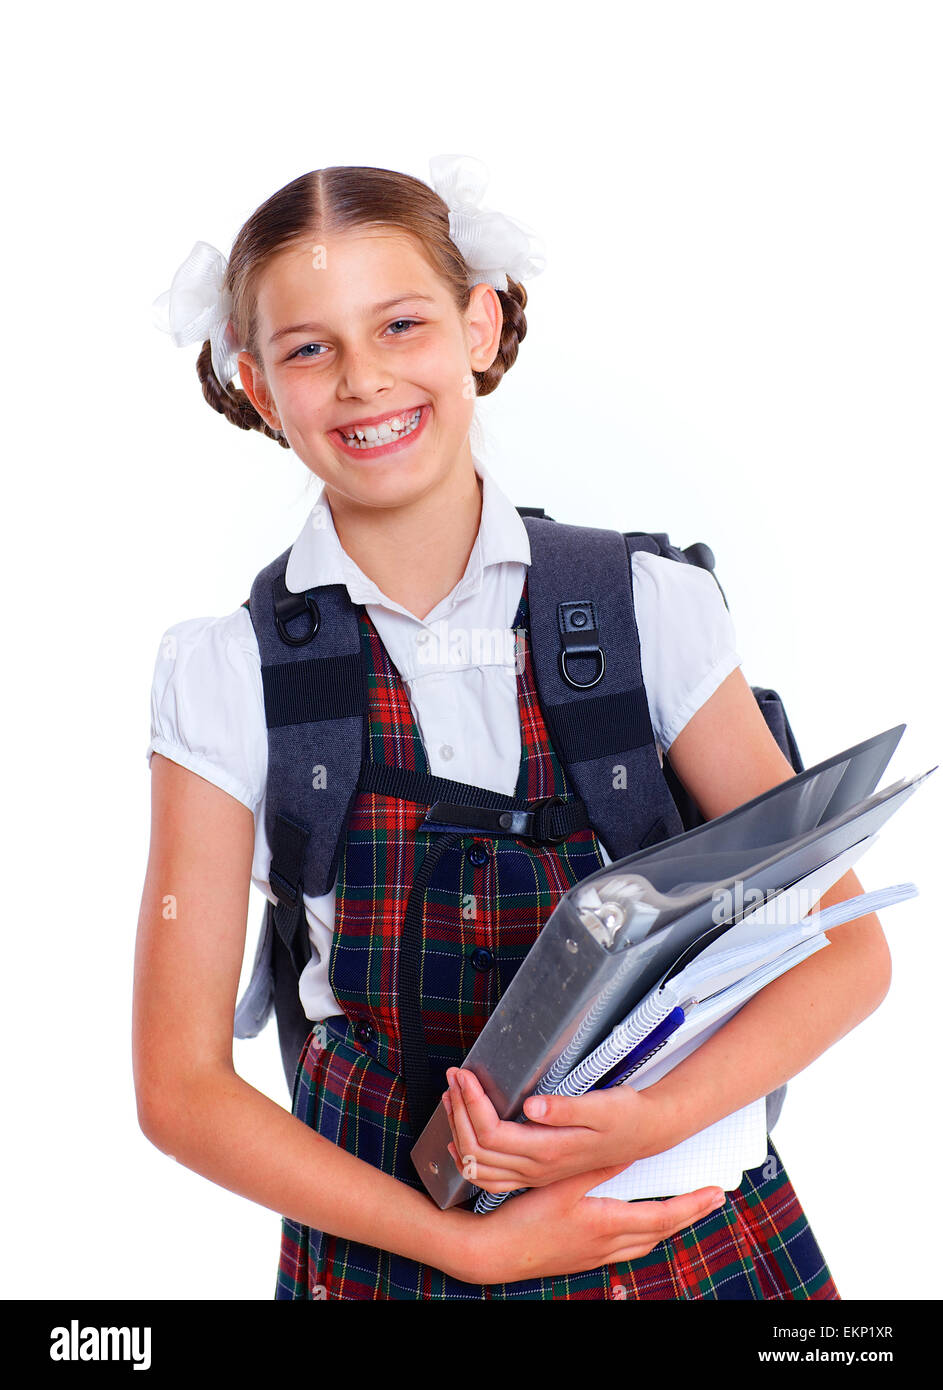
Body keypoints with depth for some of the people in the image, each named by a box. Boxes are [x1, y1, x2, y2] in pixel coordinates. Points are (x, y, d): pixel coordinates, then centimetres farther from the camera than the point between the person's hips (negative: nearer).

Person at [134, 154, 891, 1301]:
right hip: (382, 1238, 0)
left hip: (678, 1217, 1)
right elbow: (180, 1085, -7)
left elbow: (846, 949, -4)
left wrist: (656, 1115, -21)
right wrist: (466, 1246, -15)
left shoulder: (649, 606, -7)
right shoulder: (224, 675, -8)